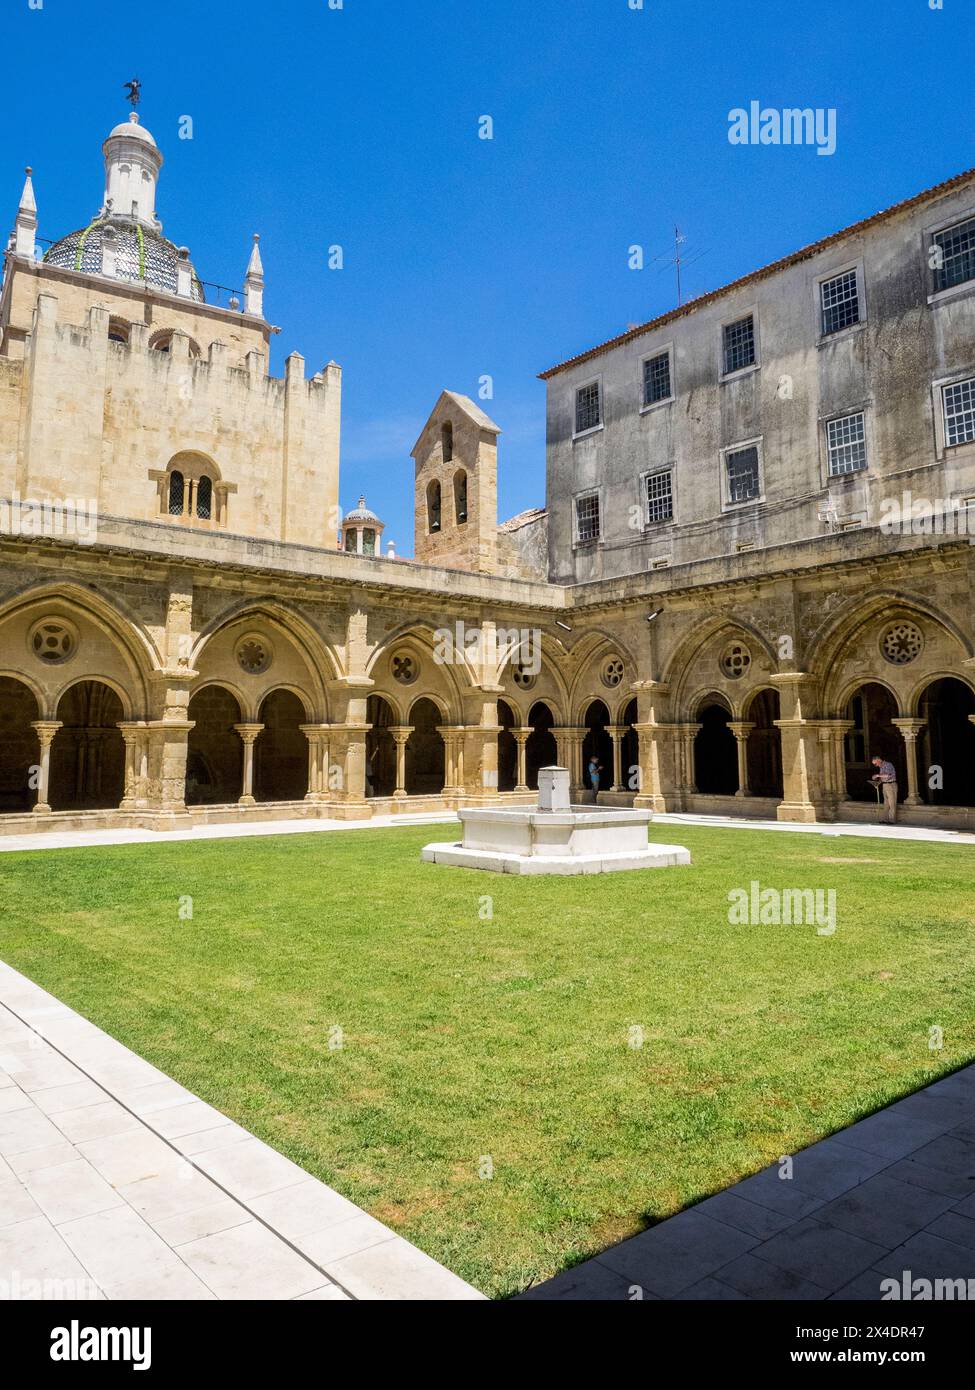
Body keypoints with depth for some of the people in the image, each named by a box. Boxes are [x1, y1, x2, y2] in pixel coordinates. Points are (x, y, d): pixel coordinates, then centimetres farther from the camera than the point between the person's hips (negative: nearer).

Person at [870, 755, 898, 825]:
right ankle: (886, 819, 11)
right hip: (885, 785, 9)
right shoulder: (881, 767, 14)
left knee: (892, 803, -6)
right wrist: (878, 783, 5)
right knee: (886, 803, 8)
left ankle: (891, 820, -6)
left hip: (891, 785, -9)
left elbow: (888, 775, -27)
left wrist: (878, 775, -18)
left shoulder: (888, 765, -13)